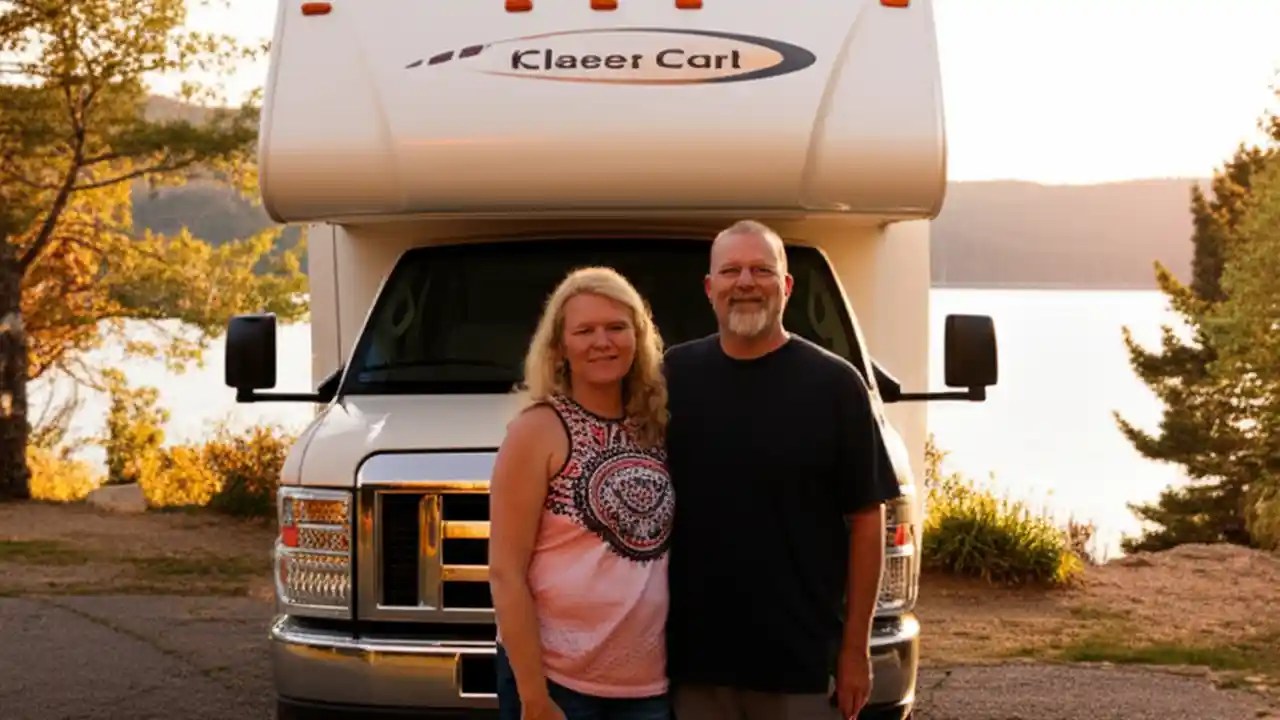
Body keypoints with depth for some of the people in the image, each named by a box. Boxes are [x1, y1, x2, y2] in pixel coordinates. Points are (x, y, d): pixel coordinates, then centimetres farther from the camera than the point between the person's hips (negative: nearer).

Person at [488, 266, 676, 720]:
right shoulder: (538, 430, -7)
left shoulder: (656, 428, 7)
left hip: (647, 683, 5)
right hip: (555, 679, -5)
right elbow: (505, 575, -11)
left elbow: (668, 557, 12)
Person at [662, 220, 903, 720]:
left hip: (801, 663, -2)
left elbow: (866, 518, -2)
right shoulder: (675, 374, 6)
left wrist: (856, 646, -5)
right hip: (691, 656, 2)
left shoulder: (834, 383, -2)